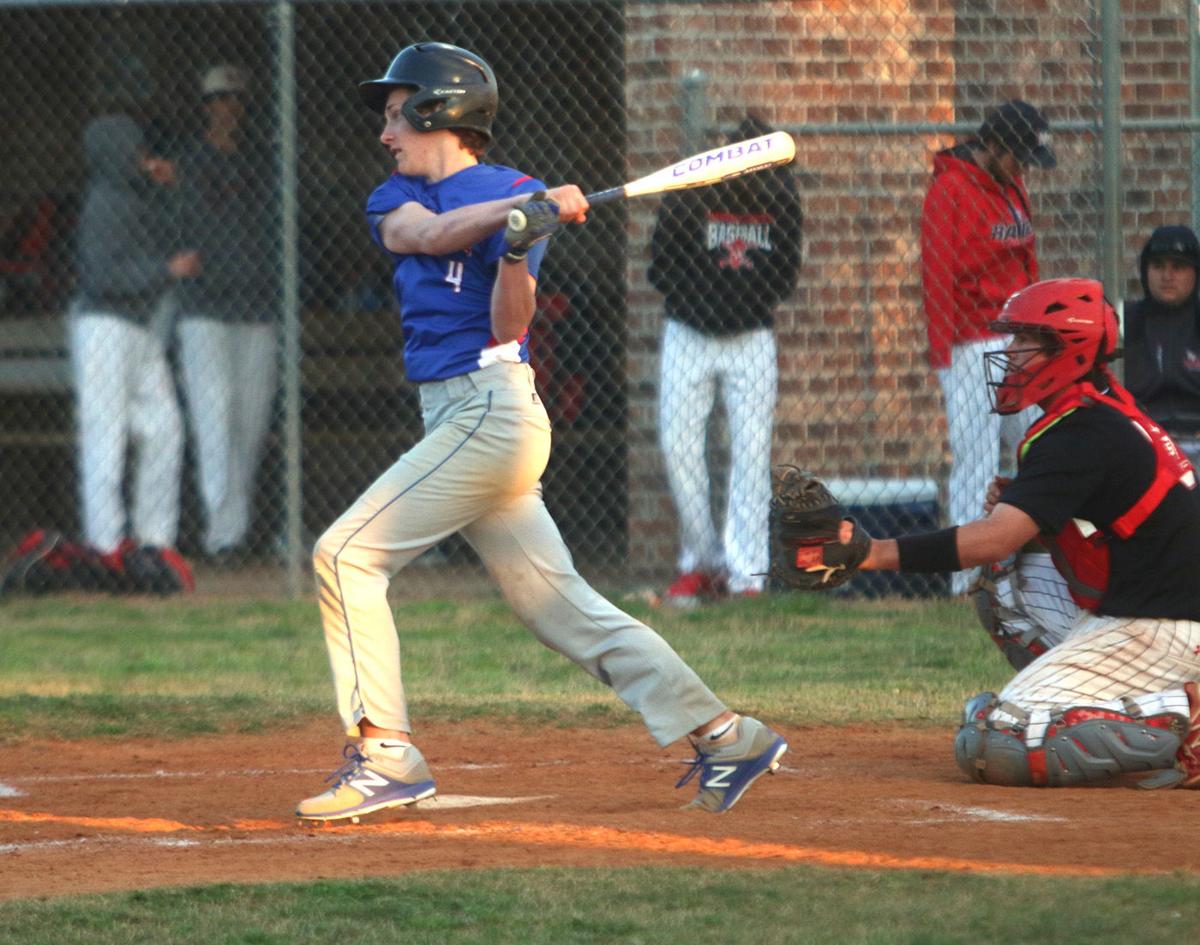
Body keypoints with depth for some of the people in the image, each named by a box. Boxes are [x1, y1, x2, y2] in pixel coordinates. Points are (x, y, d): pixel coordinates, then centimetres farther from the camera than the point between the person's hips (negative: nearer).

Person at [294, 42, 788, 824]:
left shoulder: (513, 196, -3)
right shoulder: (398, 199, 17)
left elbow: (508, 327, -12)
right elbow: (430, 234, -7)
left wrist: (519, 248, -29)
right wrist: (528, 206, -19)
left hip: (488, 409, -8)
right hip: (460, 419, 8)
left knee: (347, 554, -12)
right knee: (557, 602, 6)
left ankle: (386, 754, -13)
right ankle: (726, 736, 9)